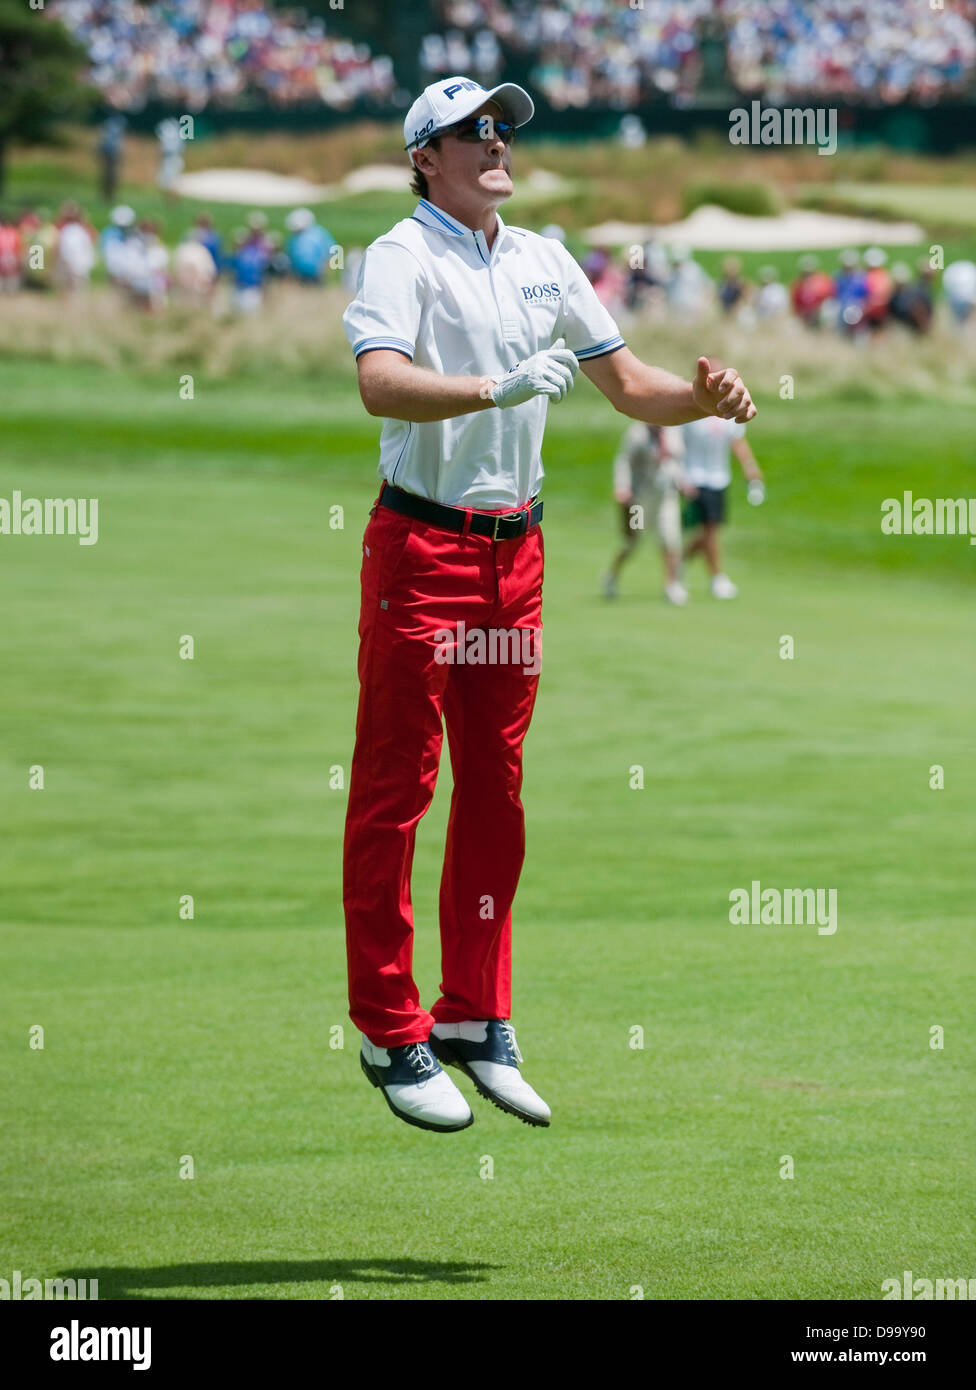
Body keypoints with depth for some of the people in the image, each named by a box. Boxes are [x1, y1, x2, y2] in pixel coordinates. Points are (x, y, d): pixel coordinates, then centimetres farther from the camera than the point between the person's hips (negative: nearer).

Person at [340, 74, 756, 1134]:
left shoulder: (544, 262, 12)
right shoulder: (401, 257, -9)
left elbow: (628, 384, 17)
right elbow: (379, 382, -26)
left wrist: (706, 399, -3)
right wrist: (498, 389, -39)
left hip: (515, 552, 7)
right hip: (422, 544, -7)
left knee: (495, 790, 11)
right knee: (393, 791, -3)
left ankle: (476, 1023, 19)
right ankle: (389, 1034, 2)